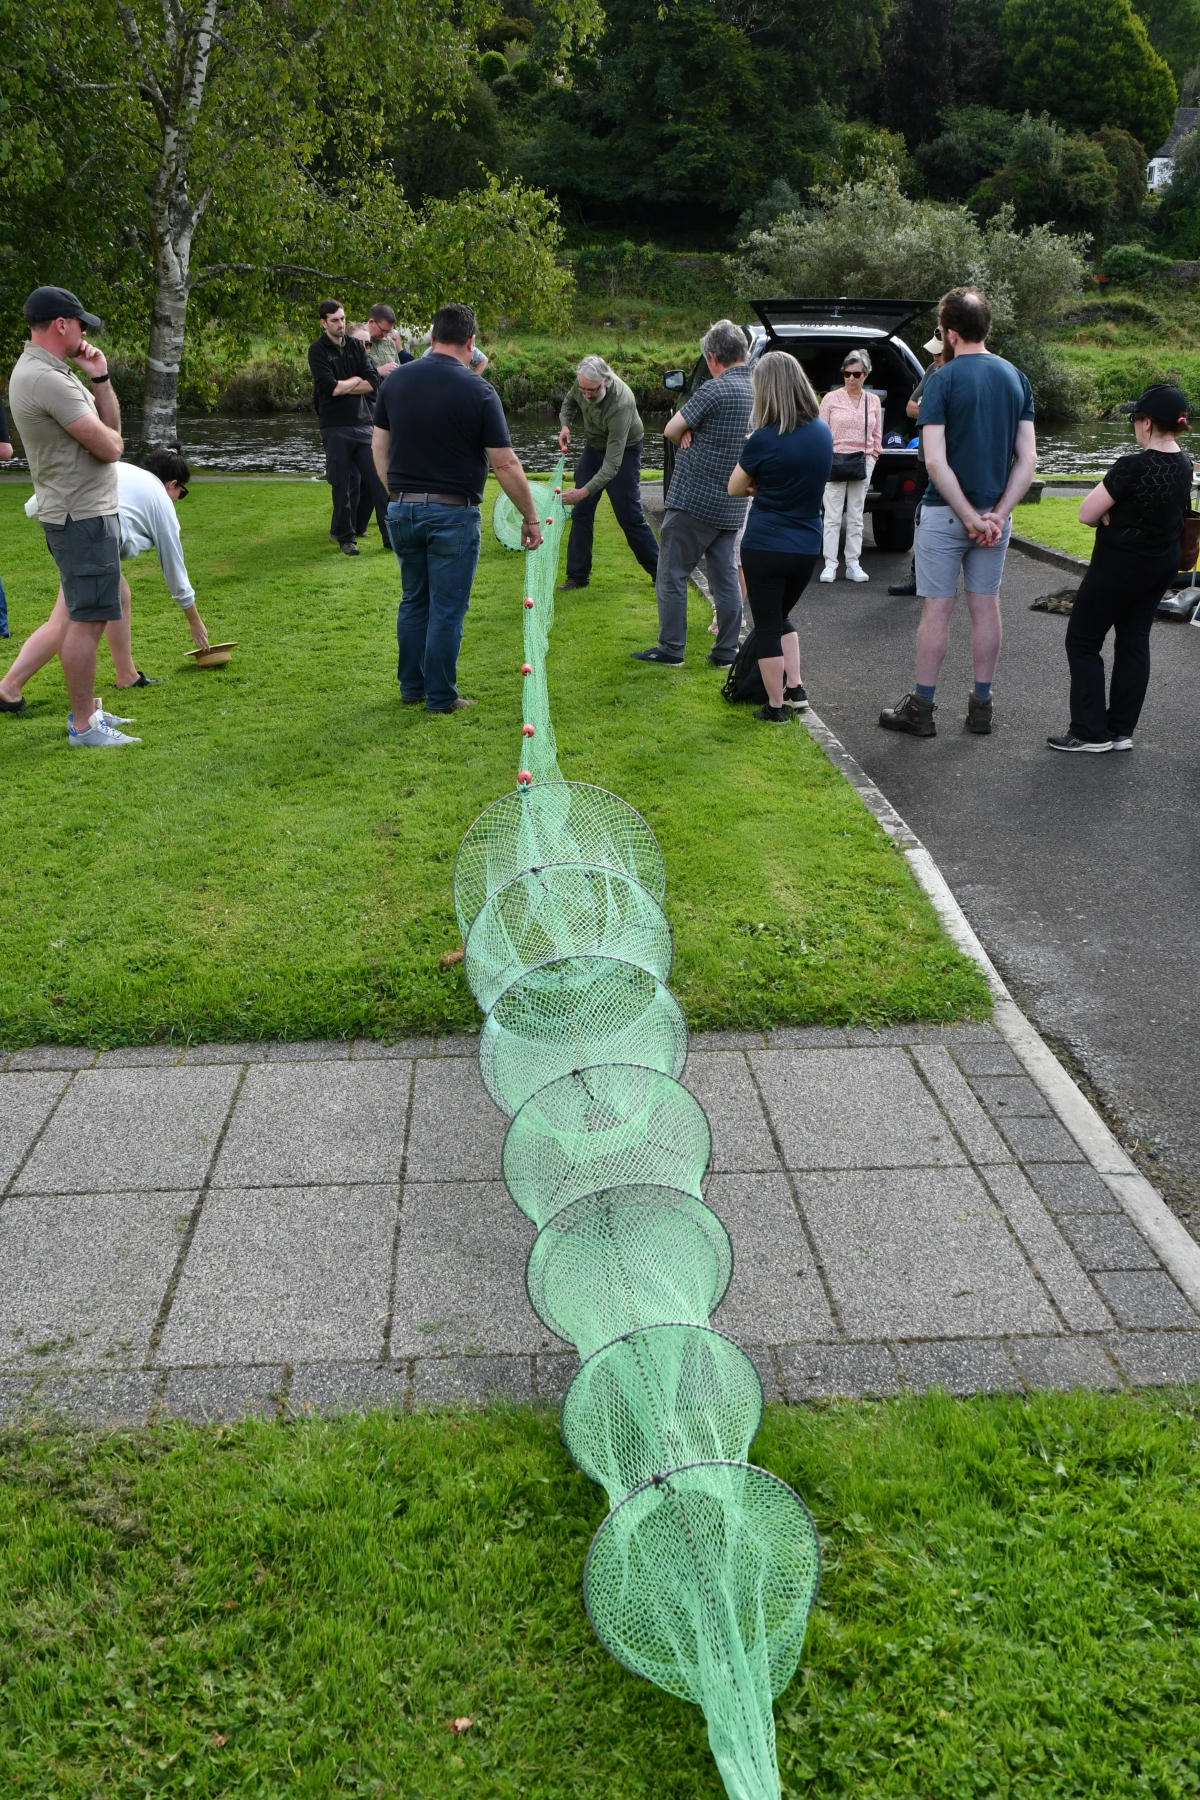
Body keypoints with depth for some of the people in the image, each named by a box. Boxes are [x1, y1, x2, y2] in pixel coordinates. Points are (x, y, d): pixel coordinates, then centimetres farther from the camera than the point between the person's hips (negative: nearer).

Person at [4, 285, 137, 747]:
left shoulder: (39, 371, 14)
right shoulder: (47, 379, -20)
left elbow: (111, 424, 15)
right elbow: (110, 446, -20)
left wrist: (99, 379, 2)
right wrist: (110, 434, 2)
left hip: (85, 512, 11)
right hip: (83, 516, -11)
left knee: (88, 618, 16)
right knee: (86, 620, -7)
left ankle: (85, 711, 25)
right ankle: (83, 727, -1)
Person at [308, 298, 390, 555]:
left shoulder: (356, 346, 9)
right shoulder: (318, 350, -3)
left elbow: (373, 382, -1)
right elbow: (329, 387, -16)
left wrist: (342, 387, -9)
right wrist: (355, 380, -3)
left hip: (362, 424, 3)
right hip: (335, 427, -3)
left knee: (378, 479, -1)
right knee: (341, 485, 2)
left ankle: (390, 534, 3)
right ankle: (345, 537, 13)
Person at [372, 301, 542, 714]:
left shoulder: (396, 379, 3)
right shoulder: (478, 391, -11)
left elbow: (379, 445, 9)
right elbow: (505, 464, -11)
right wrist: (531, 517, -3)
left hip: (402, 508, 5)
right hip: (452, 513, -5)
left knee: (413, 602, 18)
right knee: (446, 610, 4)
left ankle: (411, 688, 25)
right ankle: (440, 698, 11)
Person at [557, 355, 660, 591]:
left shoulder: (620, 404, -38)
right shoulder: (584, 383, -20)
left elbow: (612, 462, -39)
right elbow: (569, 401, 7)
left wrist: (585, 491, -45)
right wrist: (565, 425, -14)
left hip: (624, 451, -6)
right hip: (594, 446, 6)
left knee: (630, 516, -6)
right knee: (581, 512, 3)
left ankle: (660, 571, 9)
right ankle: (577, 576, 10)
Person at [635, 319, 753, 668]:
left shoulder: (715, 390, -16)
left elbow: (671, 430, -9)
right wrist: (695, 431, -2)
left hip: (695, 499, -7)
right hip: (732, 505, 7)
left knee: (672, 573, 2)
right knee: (725, 575, 11)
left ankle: (671, 648, 4)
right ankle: (727, 650, 13)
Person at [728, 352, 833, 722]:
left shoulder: (764, 439, -16)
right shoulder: (823, 432, 2)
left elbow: (735, 487, -2)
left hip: (765, 547, -5)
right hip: (807, 548, 5)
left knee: (767, 626, 7)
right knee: (781, 616, 24)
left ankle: (776, 705, 12)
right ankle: (795, 689, 19)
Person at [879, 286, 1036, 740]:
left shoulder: (943, 379, -11)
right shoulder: (1016, 378, 5)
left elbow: (935, 460, -18)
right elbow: (1028, 458, 0)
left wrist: (970, 517, -14)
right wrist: (997, 514, -5)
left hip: (945, 513, -5)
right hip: (994, 514, 5)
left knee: (937, 609, 1)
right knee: (985, 607, 10)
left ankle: (921, 708, 9)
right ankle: (981, 705, 18)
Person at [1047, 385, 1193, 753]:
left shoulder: (1133, 467, -25)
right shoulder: (1184, 465, 0)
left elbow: (1087, 513, -21)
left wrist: (1108, 515, -1)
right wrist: (1120, 514, -5)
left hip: (1119, 566, -8)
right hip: (1161, 565, 8)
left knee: (1083, 641, 5)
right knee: (1134, 642, 14)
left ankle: (1091, 732, 5)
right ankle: (1121, 730, 18)